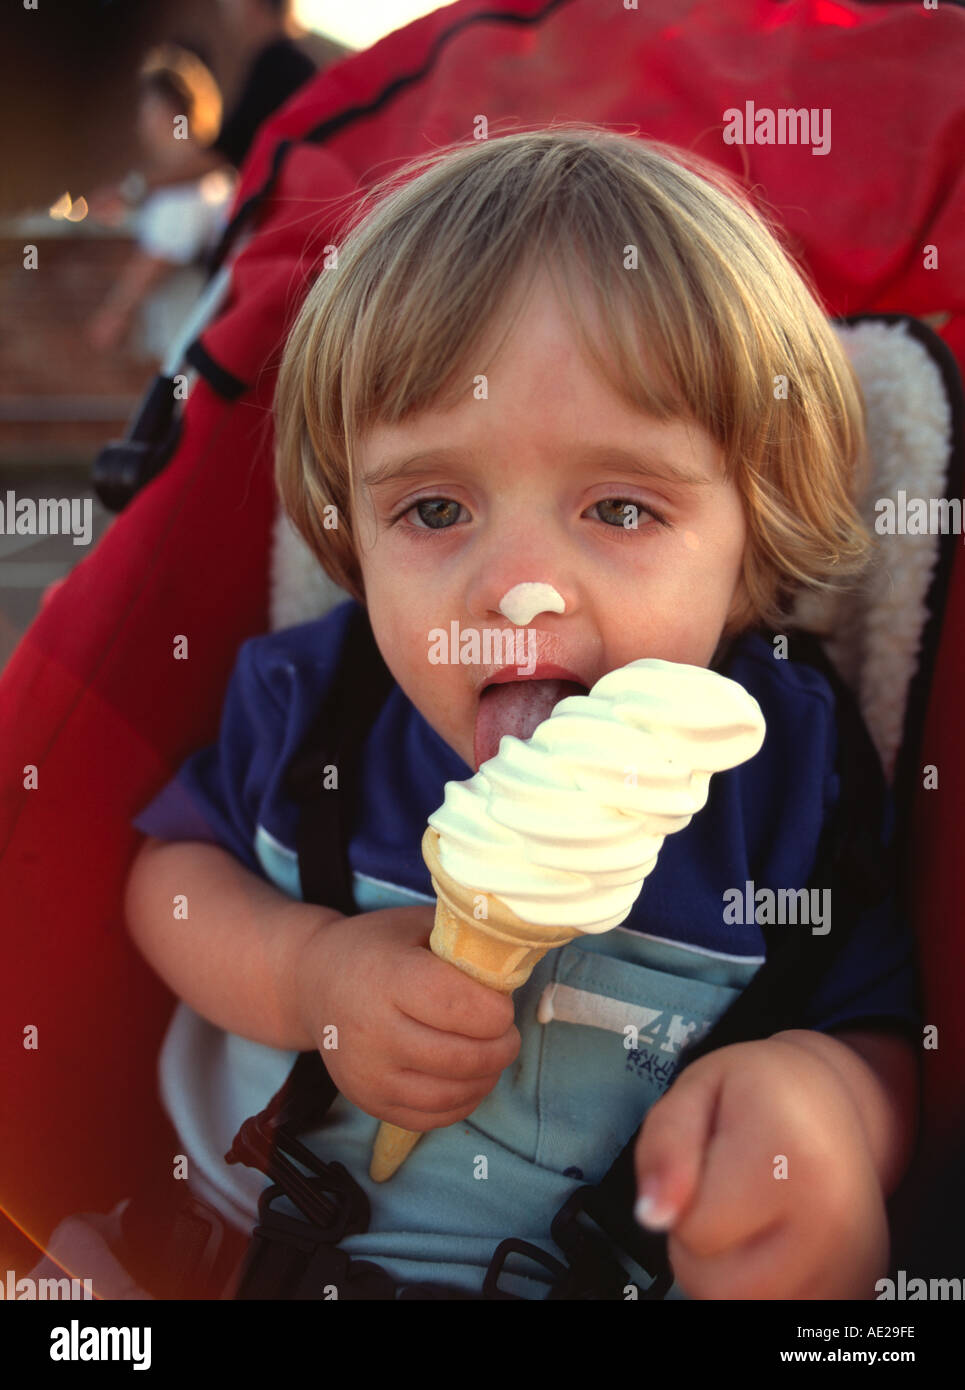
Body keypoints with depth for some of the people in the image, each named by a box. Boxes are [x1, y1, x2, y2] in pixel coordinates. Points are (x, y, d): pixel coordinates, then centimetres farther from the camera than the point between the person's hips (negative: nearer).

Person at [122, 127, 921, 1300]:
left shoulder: (792, 778, -16)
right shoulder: (305, 698, -12)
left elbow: (885, 1039, -7)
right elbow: (168, 867, 1)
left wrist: (831, 1093, -31)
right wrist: (302, 974, -19)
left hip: (600, 1272, -1)